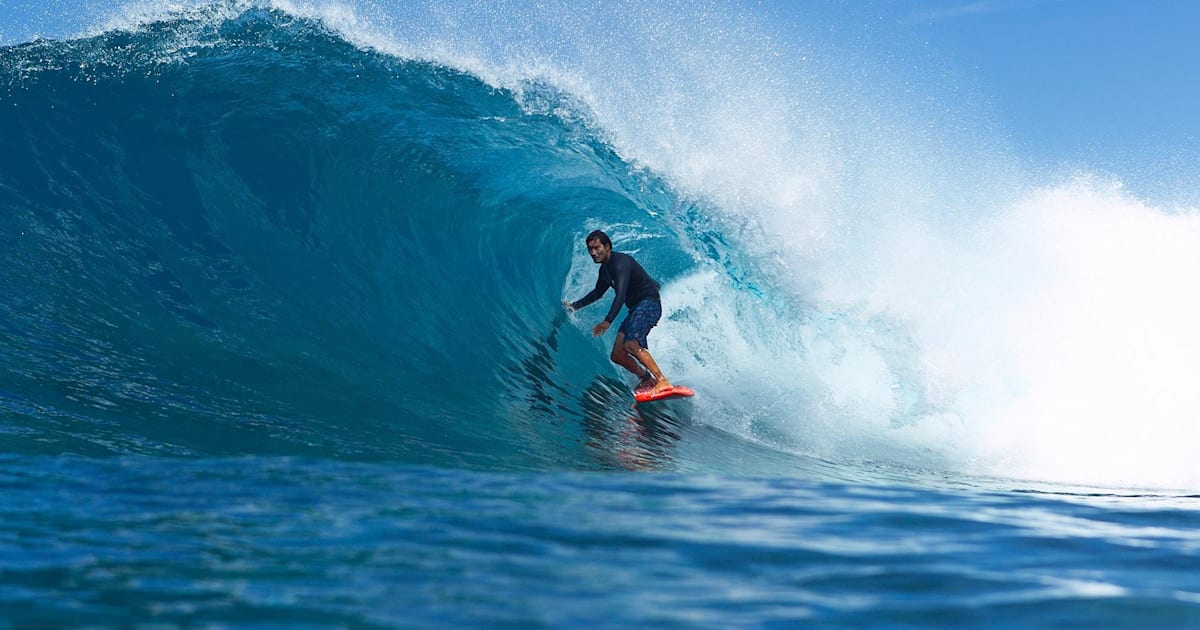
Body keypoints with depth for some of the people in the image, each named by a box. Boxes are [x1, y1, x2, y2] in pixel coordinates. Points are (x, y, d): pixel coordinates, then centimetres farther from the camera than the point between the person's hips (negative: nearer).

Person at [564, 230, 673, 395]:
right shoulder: (605, 269, 13)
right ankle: (647, 379, 10)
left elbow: (620, 295, -29)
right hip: (636, 308, 10)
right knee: (617, 355, 2)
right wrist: (575, 305, 31)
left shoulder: (620, 262, -17)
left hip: (649, 304, -10)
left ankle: (663, 382, -33)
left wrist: (608, 321, -38)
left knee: (631, 345, -30)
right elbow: (598, 292, 32)